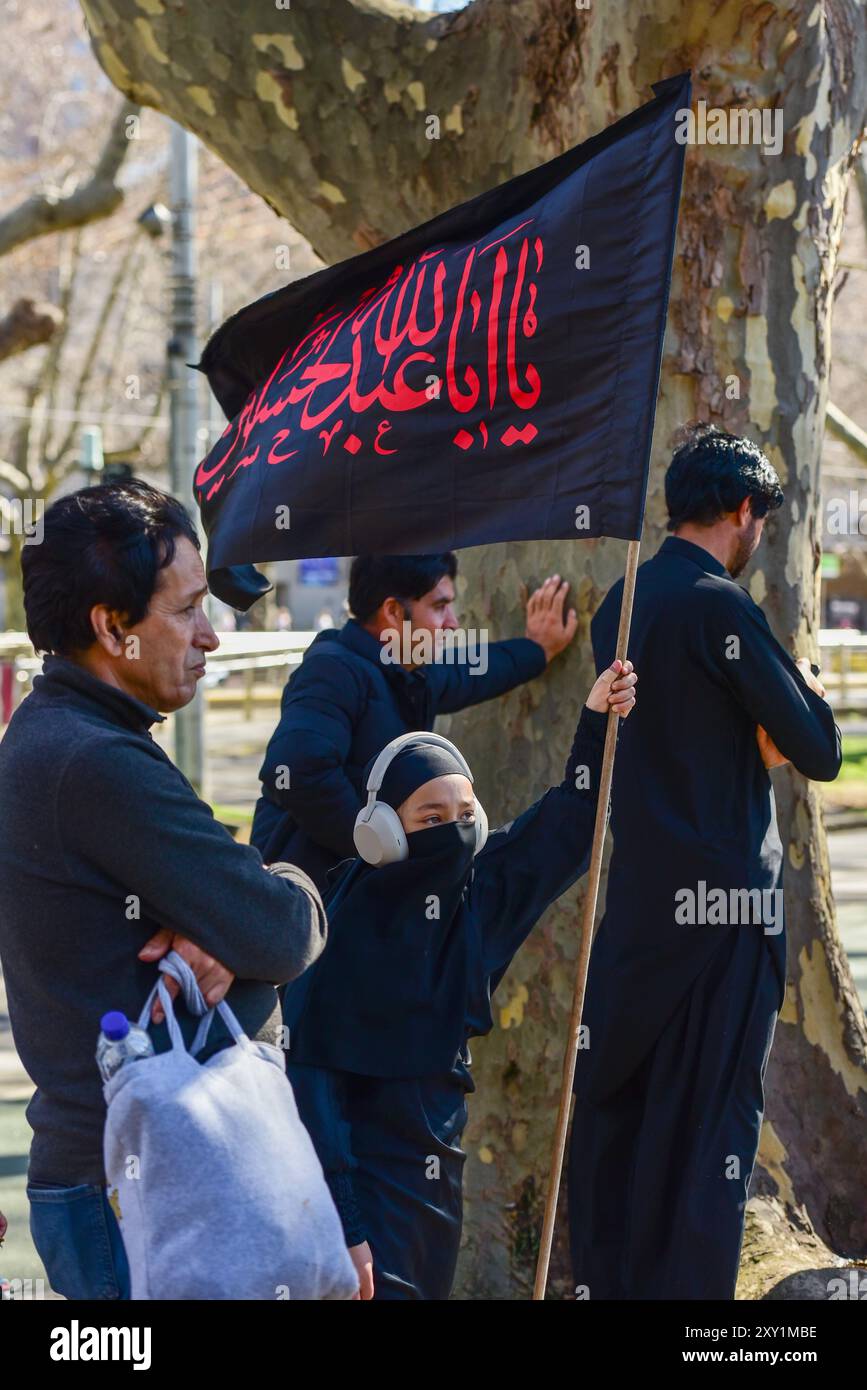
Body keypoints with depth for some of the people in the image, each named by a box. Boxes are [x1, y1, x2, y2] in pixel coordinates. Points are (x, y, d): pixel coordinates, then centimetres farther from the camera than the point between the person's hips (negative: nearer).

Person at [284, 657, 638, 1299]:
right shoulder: (344, 930, -17)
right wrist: (339, 1227, -21)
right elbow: (311, 1079, -18)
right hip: (363, 1183, -6)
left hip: (436, 1172, 6)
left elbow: (565, 827, 13)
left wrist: (597, 723, 0)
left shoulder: (478, 889, -1)